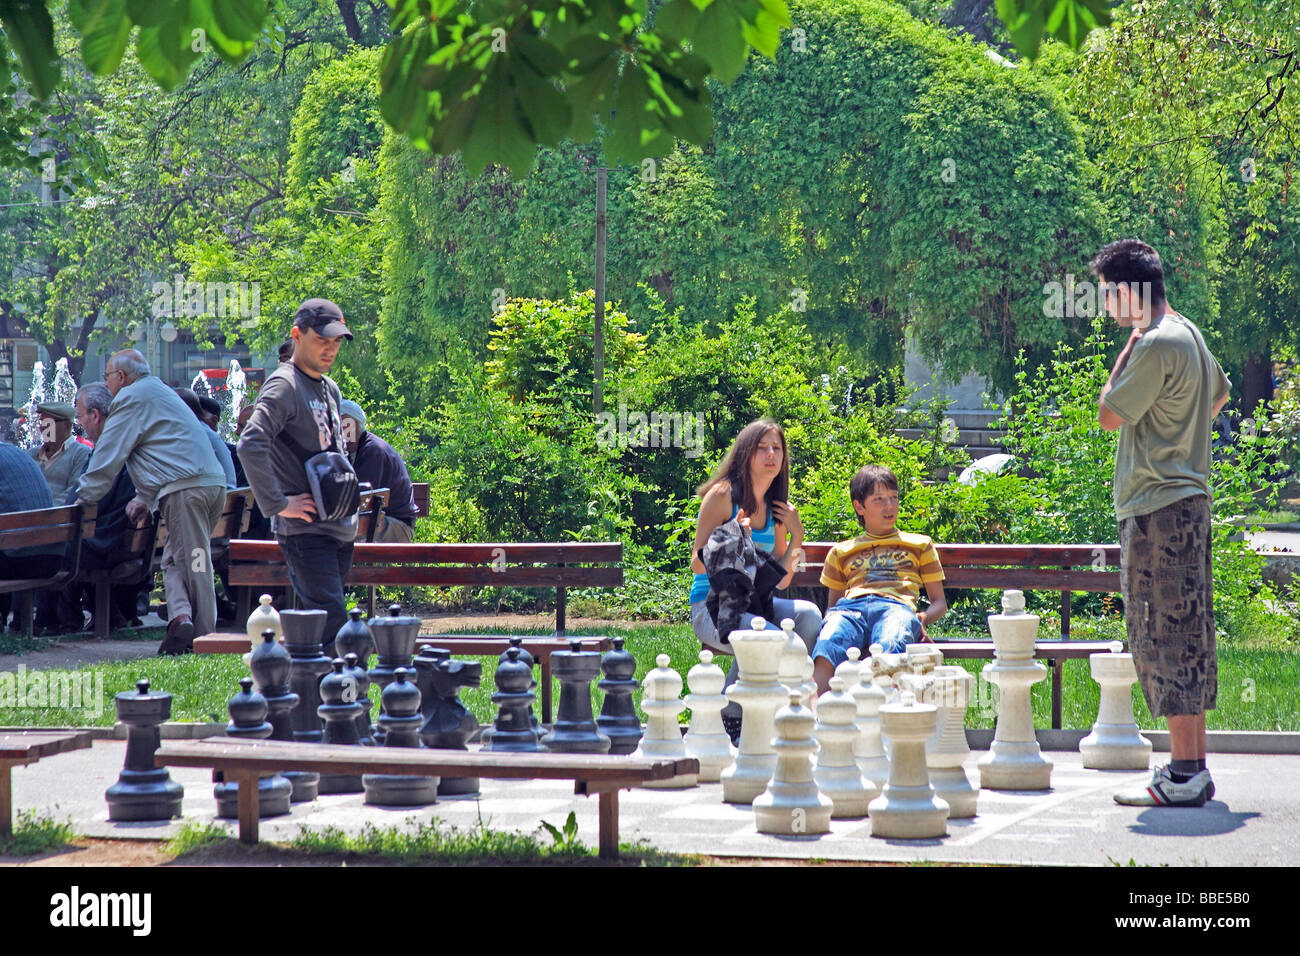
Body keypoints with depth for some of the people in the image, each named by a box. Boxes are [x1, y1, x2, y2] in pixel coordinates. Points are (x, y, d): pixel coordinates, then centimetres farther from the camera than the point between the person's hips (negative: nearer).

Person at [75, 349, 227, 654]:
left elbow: (107, 458, -3)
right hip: (213, 481, 8)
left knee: (192, 562, -9)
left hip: (186, 486, -8)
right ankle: (182, 616, -1)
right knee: (174, 559, 11)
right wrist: (144, 499, 25)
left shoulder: (132, 397, -2)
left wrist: (82, 499, 4)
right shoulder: (159, 391, 28)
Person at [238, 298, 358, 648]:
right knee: (331, 618, -17)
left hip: (339, 527, 9)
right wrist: (278, 504, -22)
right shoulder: (283, 386, -11)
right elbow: (251, 445, -24)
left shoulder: (330, 389, 17)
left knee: (322, 618, 10)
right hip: (305, 529, -9)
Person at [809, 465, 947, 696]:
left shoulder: (919, 545, 33)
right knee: (827, 645, -39)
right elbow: (832, 605, 33)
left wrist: (923, 618, 3)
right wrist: (830, 620, 5)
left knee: (890, 648, -42)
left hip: (896, 605, -1)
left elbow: (939, 602, 28)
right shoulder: (842, 552, 35)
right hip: (850, 606, 1)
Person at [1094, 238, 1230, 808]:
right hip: (1185, 499, 10)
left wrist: (1133, 336, -9)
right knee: (1185, 635, 12)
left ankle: (1183, 776, -9)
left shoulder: (1158, 344, -16)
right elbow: (1219, 393, 32)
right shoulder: (1186, 334, 15)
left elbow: (1109, 415, -12)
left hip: (1158, 507, -10)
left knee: (1164, 637, -8)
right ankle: (1193, 767, 16)